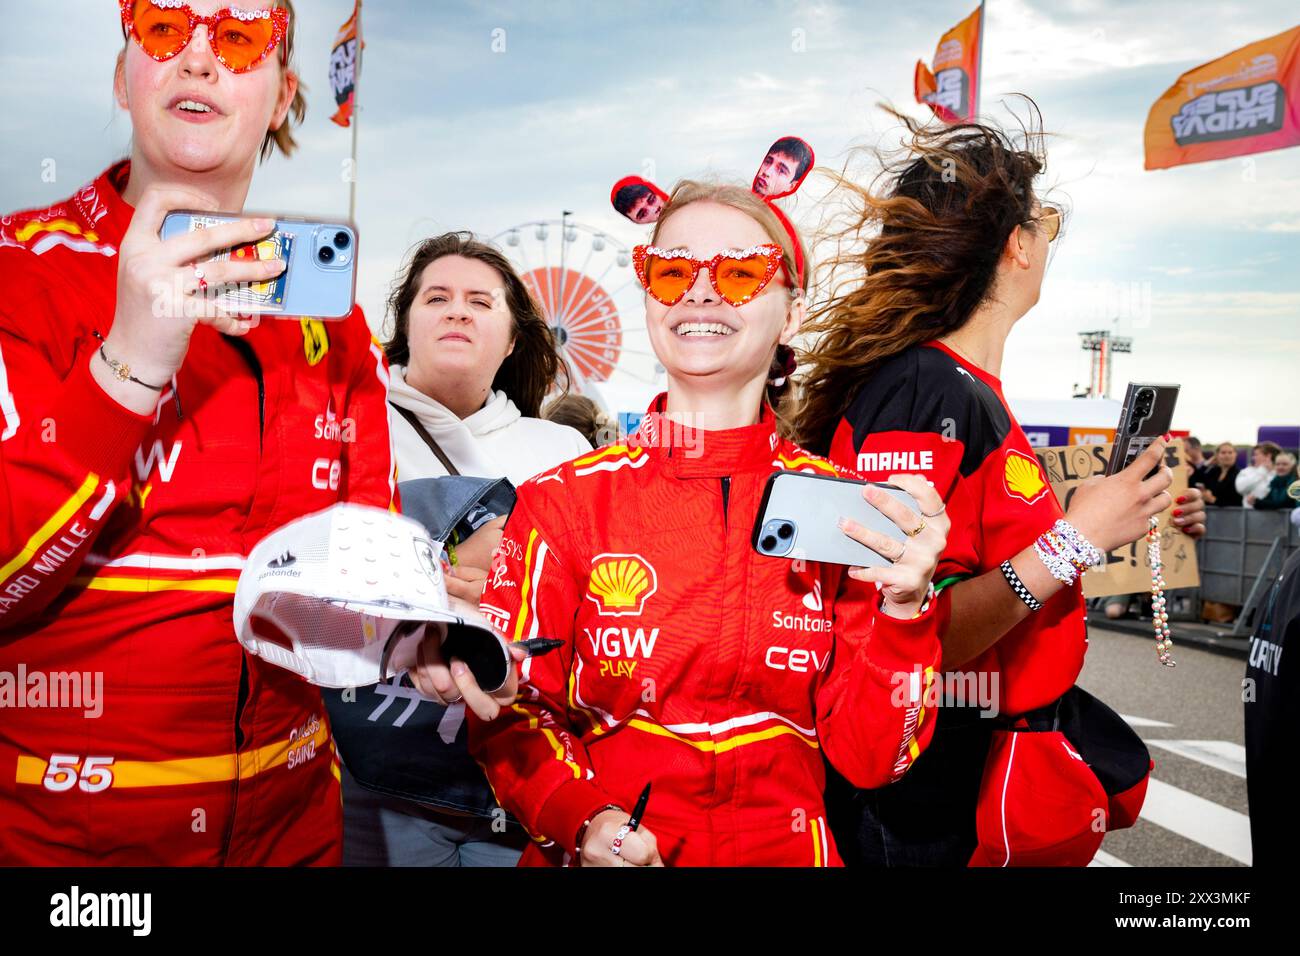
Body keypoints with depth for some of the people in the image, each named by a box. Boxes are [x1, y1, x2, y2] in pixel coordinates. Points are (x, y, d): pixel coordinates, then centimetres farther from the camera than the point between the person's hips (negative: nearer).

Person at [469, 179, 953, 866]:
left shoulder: (842, 508, -2)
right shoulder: (565, 501, -2)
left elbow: (869, 758, -3)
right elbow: (508, 710, 1)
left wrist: (903, 608, -16)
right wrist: (583, 822, -14)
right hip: (610, 857, 0)